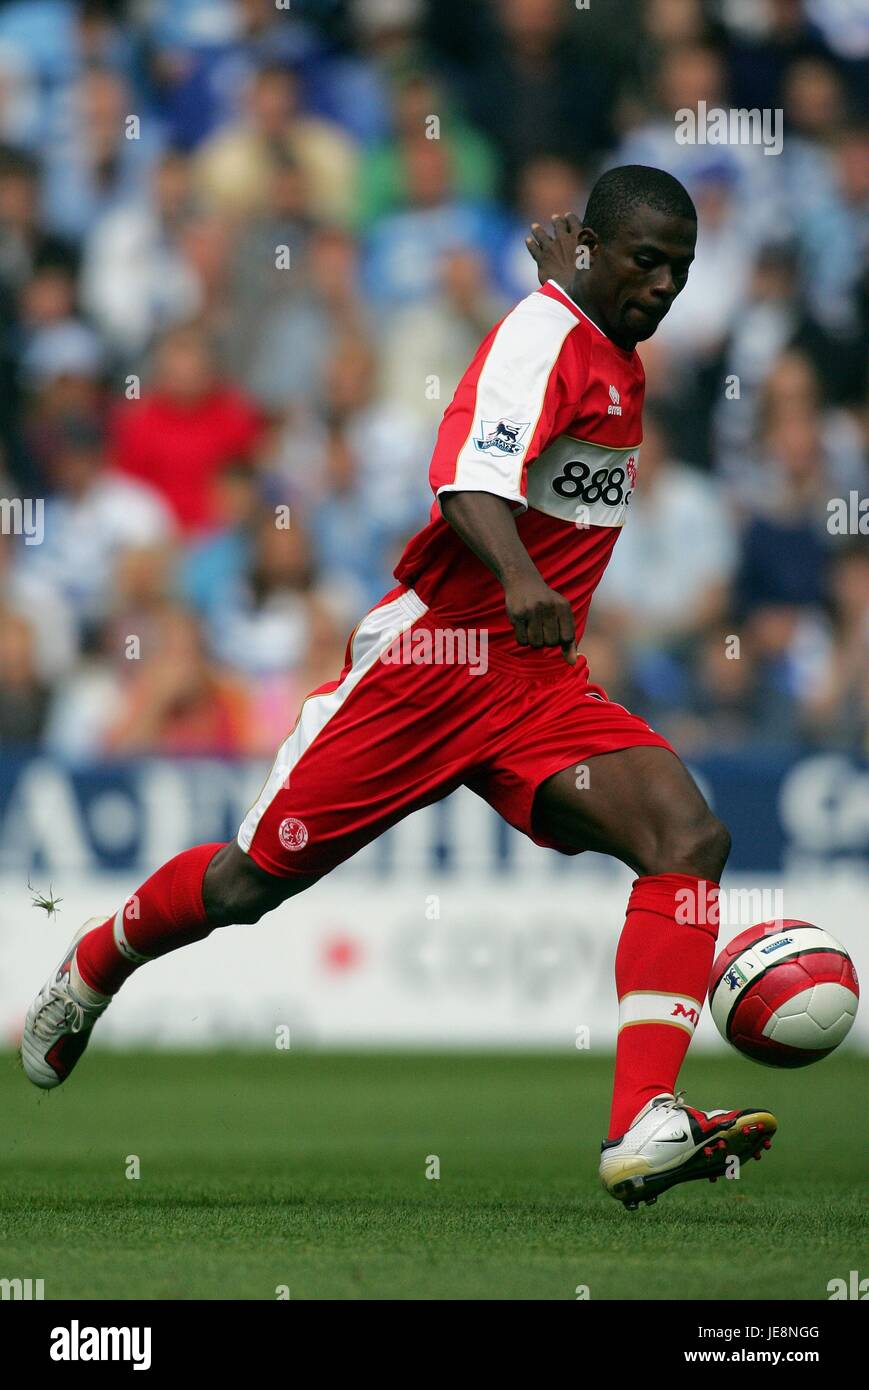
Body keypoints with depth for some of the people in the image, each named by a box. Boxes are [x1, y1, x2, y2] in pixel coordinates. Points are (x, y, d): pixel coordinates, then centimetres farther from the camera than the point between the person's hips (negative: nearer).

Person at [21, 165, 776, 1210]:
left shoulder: (617, 358, 12)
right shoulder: (542, 335, -15)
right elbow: (471, 485, -33)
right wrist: (519, 577, -45)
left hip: (541, 688, 7)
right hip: (424, 656, -7)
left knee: (689, 837, -18)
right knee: (249, 881, 4)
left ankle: (644, 1130, -29)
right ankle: (90, 971, 37)